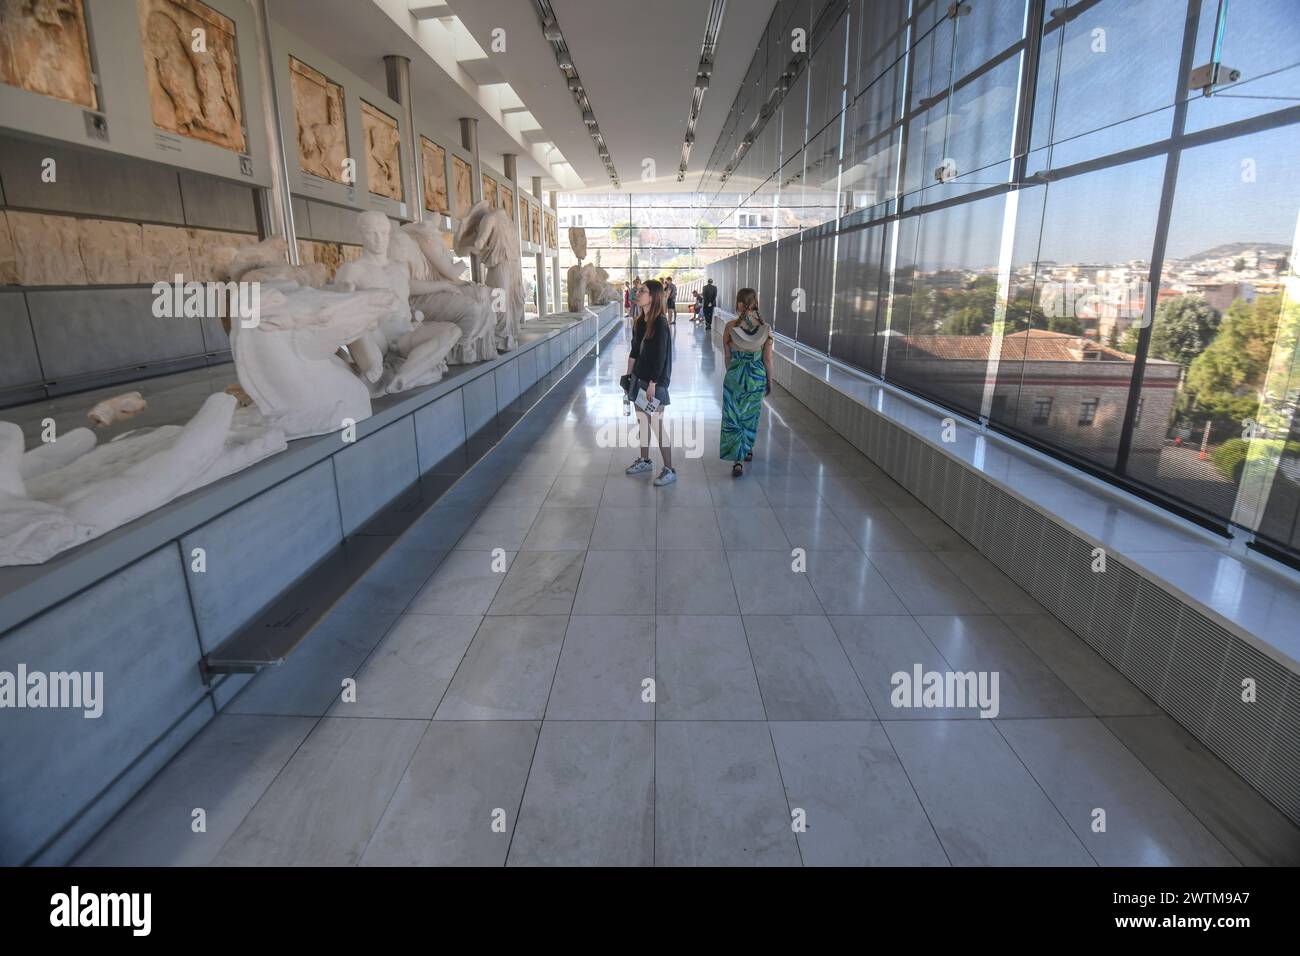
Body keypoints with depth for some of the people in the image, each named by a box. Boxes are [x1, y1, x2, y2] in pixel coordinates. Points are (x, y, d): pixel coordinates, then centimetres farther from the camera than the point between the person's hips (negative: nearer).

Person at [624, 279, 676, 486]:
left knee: (657, 424, -4)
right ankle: (645, 460, 32)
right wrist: (628, 375, 13)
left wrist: (653, 384, -19)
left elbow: (661, 357, -18)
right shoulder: (639, 322, 7)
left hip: (655, 381, -8)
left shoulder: (660, 324, -16)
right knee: (641, 420, 16)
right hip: (639, 378, 8)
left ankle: (669, 470, 6)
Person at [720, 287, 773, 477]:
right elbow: (767, 359, -4)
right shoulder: (765, 328, -8)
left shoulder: (730, 326, -12)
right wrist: (769, 381, 9)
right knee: (751, 415, 21)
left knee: (733, 417, 6)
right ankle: (748, 450, 37)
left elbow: (726, 356, -2)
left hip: (735, 375, -2)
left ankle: (738, 460, 0)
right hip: (757, 376, 2)